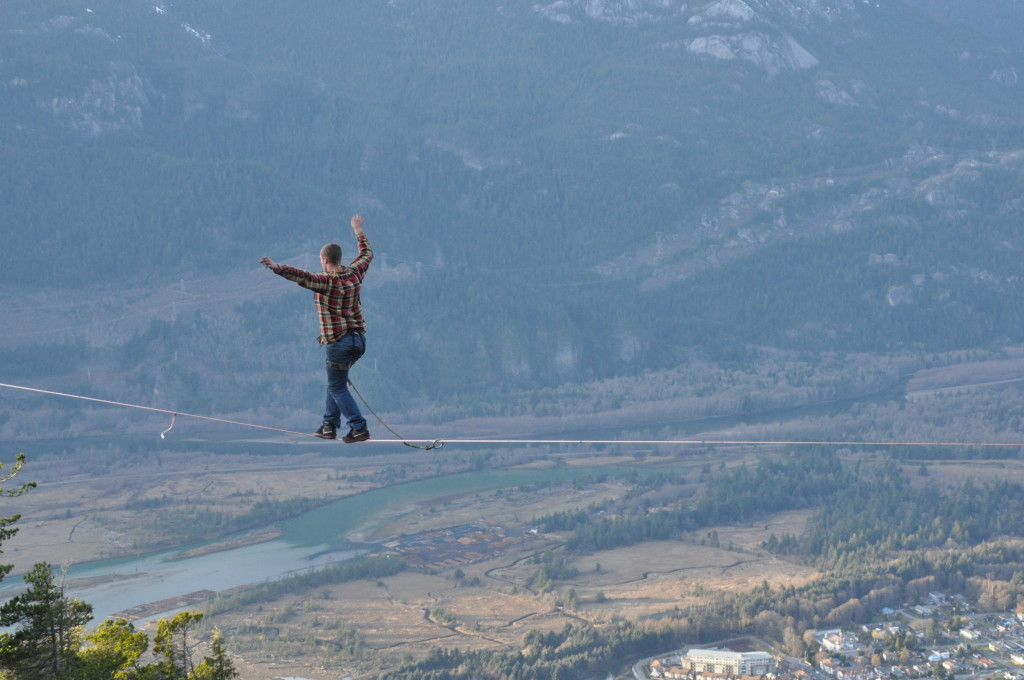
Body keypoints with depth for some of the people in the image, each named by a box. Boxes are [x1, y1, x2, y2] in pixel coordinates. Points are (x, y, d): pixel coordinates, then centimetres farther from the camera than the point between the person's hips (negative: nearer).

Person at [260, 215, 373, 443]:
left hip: (339, 343, -8)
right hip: (359, 338, 8)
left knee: (337, 387, 2)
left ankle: (359, 428, -6)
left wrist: (277, 268, -46)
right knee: (335, 381, 22)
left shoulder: (326, 282, -18)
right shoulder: (354, 273, 2)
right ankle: (330, 425, 23)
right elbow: (367, 254, 22)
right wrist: (359, 231, 36)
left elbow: (302, 277, -34)